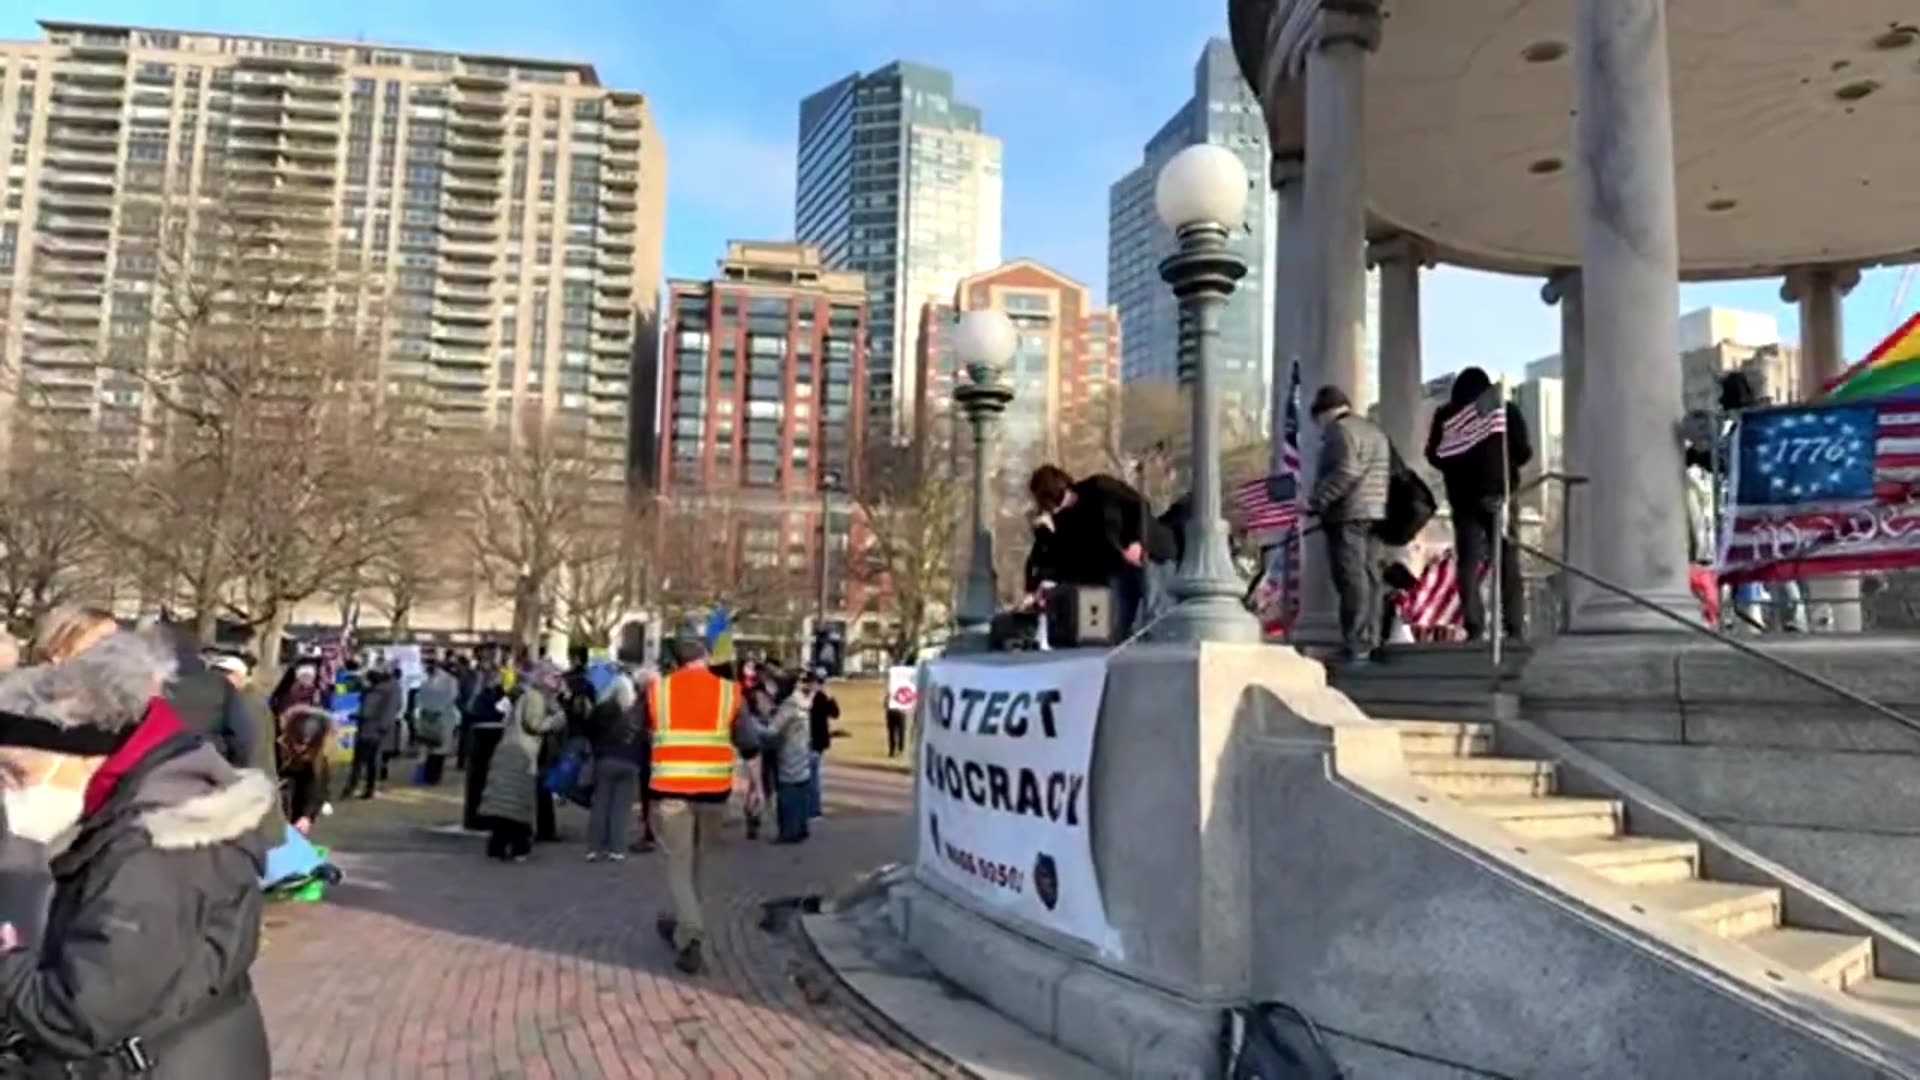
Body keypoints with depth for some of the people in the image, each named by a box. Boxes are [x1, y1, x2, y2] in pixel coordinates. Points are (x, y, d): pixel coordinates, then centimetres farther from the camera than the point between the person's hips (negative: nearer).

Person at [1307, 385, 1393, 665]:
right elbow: (1388, 473, 24)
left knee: (1351, 578, -11)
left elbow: (1345, 472, -20)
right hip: (1373, 512, 10)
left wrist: (1316, 500, -20)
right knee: (1369, 576, 10)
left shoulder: (1341, 431, -7)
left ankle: (1357, 645, -13)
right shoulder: (1375, 430, 23)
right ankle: (1370, 642, 12)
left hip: (1348, 515, -10)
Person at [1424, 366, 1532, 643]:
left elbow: (1434, 456, 6)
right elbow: (1524, 452, 0)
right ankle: (1515, 628, 3)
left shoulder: (1446, 416, 3)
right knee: (1508, 563, 6)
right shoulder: (1506, 410, 1)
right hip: (1499, 493, 0)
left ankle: (1474, 628, -6)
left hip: (1464, 496, 1)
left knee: (1468, 563, 3)